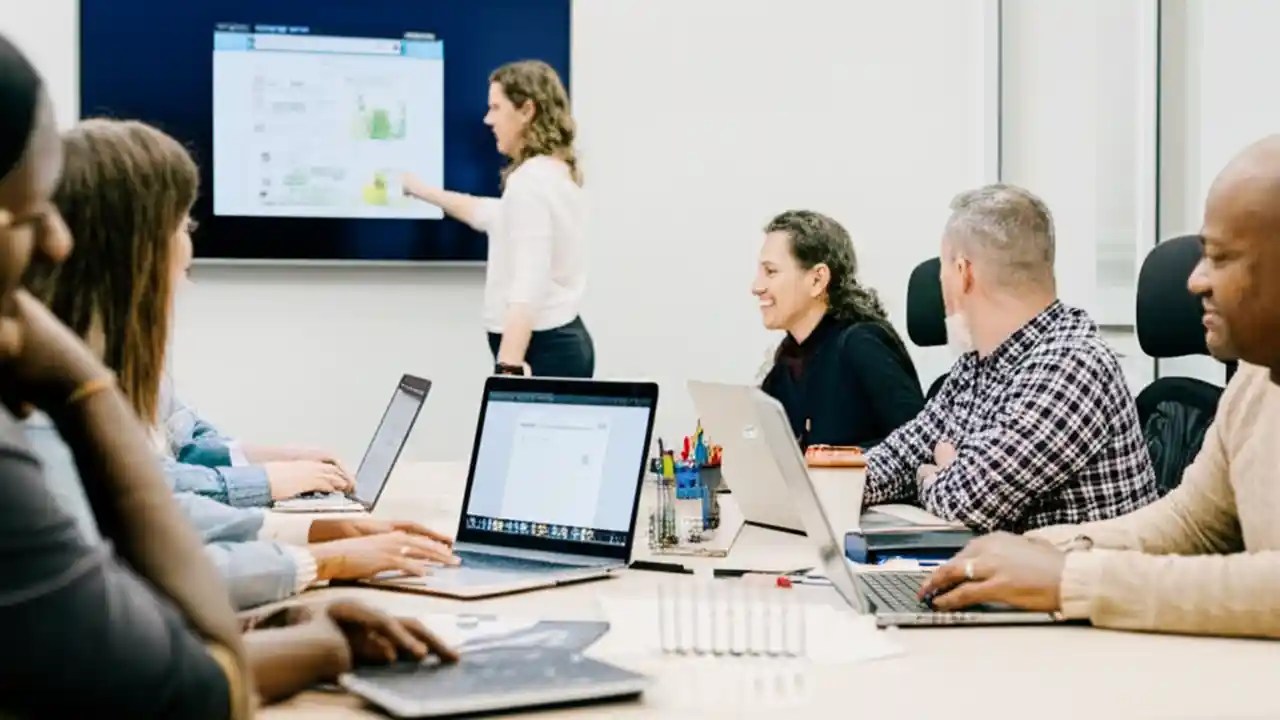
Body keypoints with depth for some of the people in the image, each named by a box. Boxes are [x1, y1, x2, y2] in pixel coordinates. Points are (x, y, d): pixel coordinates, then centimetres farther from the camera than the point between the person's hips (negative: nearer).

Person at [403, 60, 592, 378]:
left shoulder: (530, 181, -16)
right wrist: (420, 190, 42)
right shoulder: (556, 174, 16)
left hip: (540, 349, -10)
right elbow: (487, 213, 34)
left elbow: (529, 284, -26)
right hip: (565, 341, 10)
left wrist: (509, 364, -33)